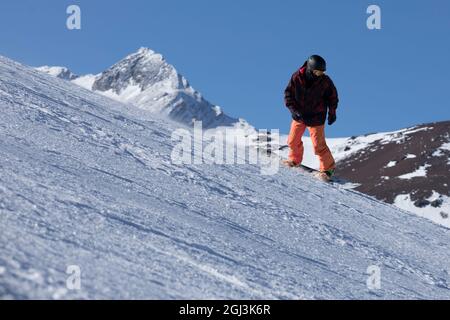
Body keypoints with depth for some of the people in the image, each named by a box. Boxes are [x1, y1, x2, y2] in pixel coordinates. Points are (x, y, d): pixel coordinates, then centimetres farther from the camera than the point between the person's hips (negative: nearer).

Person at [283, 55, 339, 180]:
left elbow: (332, 96, 1)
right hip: (299, 115, 2)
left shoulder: (325, 81, -17)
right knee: (293, 140, 13)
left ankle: (328, 167, 13)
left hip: (316, 117, -2)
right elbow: (288, 95, -8)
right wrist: (296, 111, -18)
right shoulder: (297, 78, -18)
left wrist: (332, 112, 4)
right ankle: (295, 160, 40)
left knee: (318, 145, -5)